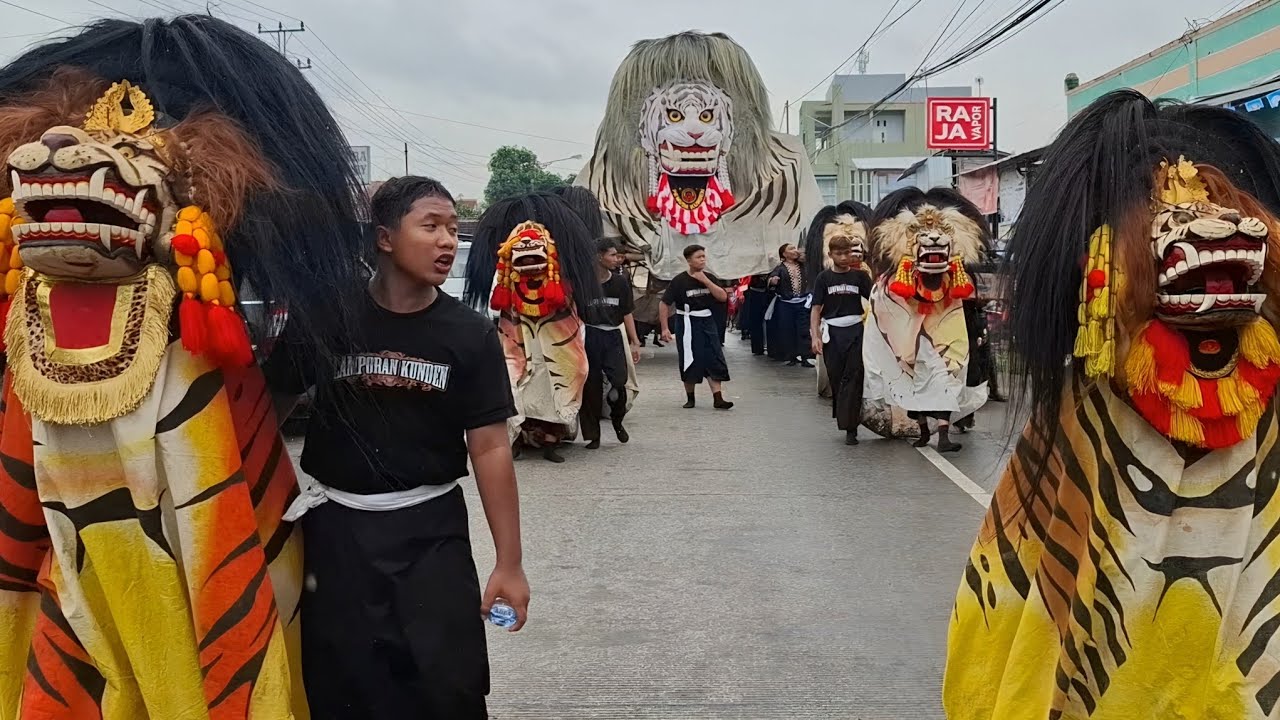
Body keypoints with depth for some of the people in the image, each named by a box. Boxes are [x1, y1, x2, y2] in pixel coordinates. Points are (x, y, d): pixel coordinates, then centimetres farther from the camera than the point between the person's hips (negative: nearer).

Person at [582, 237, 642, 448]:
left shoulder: (620, 282, 7)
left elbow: (627, 313, 12)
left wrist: (635, 342, 9)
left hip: (613, 337, 2)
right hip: (589, 337, -2)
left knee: (620, 382, -10)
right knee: (591, 387, 1)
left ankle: (617, 420, 19)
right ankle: (593, 435, 13)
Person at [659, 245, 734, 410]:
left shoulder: (709, 277, 5)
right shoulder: (679, 281, -8)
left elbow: (723, 297, -7)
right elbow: (664, 304, -7)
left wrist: (705, 281, -15)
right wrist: (665, 328, -12)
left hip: (707, 322, 4)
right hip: (688, 324, -4)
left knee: (715, 360, -3)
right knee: (690, 362, 3)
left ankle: (718, 399, -3)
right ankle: (690, 398, 21)